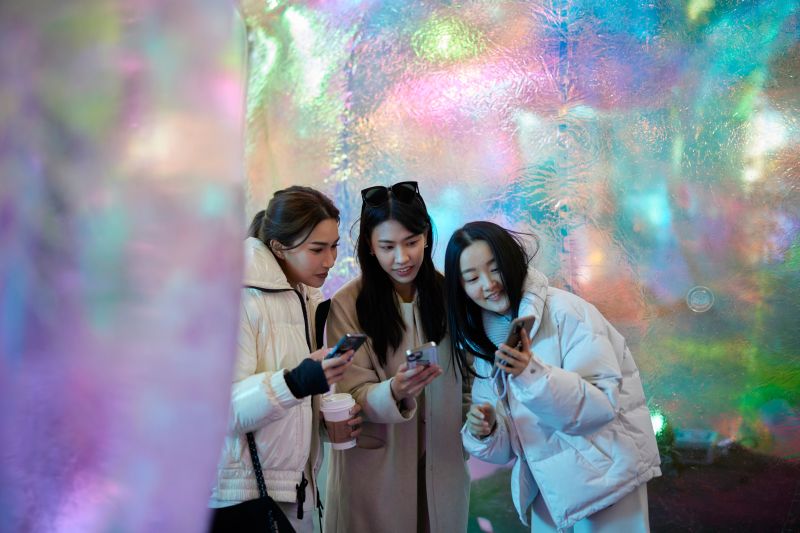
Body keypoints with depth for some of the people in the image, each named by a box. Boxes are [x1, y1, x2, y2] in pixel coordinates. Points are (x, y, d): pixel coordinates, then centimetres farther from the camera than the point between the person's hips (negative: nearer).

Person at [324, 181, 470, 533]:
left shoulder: (448, 293, -1)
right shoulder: (347, 305, -13)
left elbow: (465, 375, 9)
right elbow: (355, 394, -13)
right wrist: (394, 392, -32)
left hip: (442, 464, 3)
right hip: (376, 468, -3)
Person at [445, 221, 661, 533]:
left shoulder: (565, 311, -17)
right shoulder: (484, 343, 2)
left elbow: (603, 402, -23)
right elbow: (507, 447, 4)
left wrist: (532, 373, -36)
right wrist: (484, 434, -19)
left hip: (603, 478, -5)